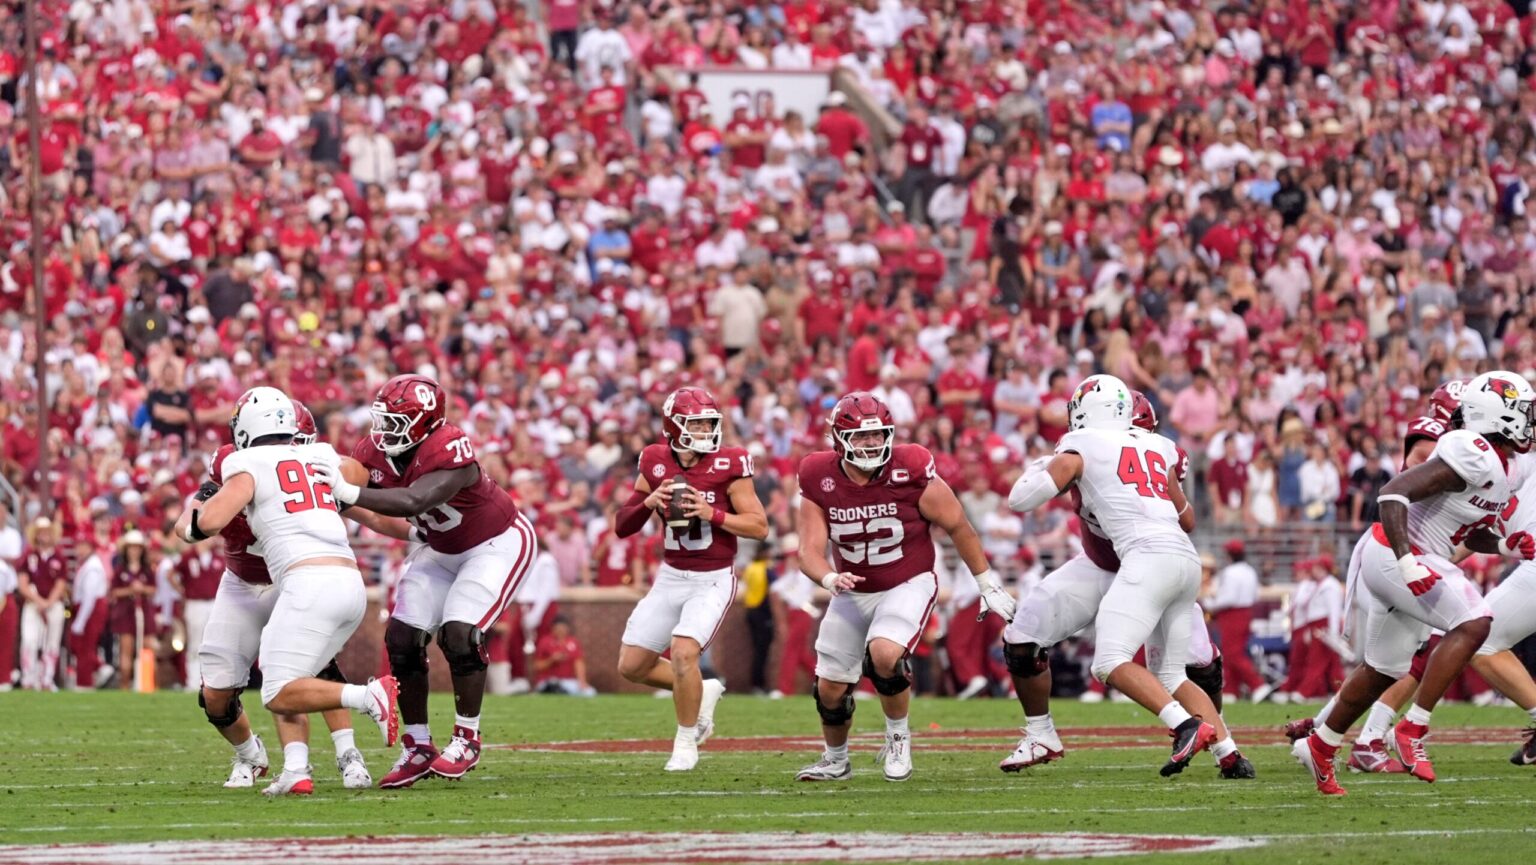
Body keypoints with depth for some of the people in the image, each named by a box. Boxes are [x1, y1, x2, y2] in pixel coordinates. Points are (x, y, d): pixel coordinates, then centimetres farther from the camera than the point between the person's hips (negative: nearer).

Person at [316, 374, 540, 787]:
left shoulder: (451, 454, -35)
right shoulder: (376, 453, -13)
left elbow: (413, 501, -49)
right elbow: (333, 497, -11)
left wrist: (351, 492, -56)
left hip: (498, 544, -7)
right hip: (444, 550, 7)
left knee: (458, 633, -21)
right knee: (403, 638, -4)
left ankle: (467, 740, -3)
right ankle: (417, 748, 6)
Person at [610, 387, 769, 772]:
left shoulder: (727, 466, -12)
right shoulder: (655, 464, -1)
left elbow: (760, 526, -11)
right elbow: (622, 526, 4)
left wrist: (712, 514, -23)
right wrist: (648, 502, -16)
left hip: (712, 580, -5)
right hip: (671, 577, 5)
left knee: (683, 652, -23)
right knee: (632, 665, 5)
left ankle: (686, 741, -2)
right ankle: (702, 693, 29)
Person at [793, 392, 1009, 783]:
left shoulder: (910, 471, -18)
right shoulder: (820, 481, -11)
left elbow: (958, 527, -6)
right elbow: (810, 551, -12)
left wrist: (988, 585, 1)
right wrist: (830, 578, -35)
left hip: (909, 585, -4)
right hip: (853, 592, 4)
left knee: (884, 654, -31)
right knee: (830, 688, 6)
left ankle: (898, 736, -4)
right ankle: (835, 760, 35)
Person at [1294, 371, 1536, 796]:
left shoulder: (1497, 467, 11)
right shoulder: (1475, 456, -20)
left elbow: (1473, 535, 24)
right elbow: (1393, 493, -26)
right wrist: (1406, 562, -31)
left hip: (1399, 558, 10)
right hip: (1393, 554, -10)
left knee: (1384, 671, 21)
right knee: (1472, 624, -22)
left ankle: (1318, 746, 36)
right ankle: (1412, 729, -20)